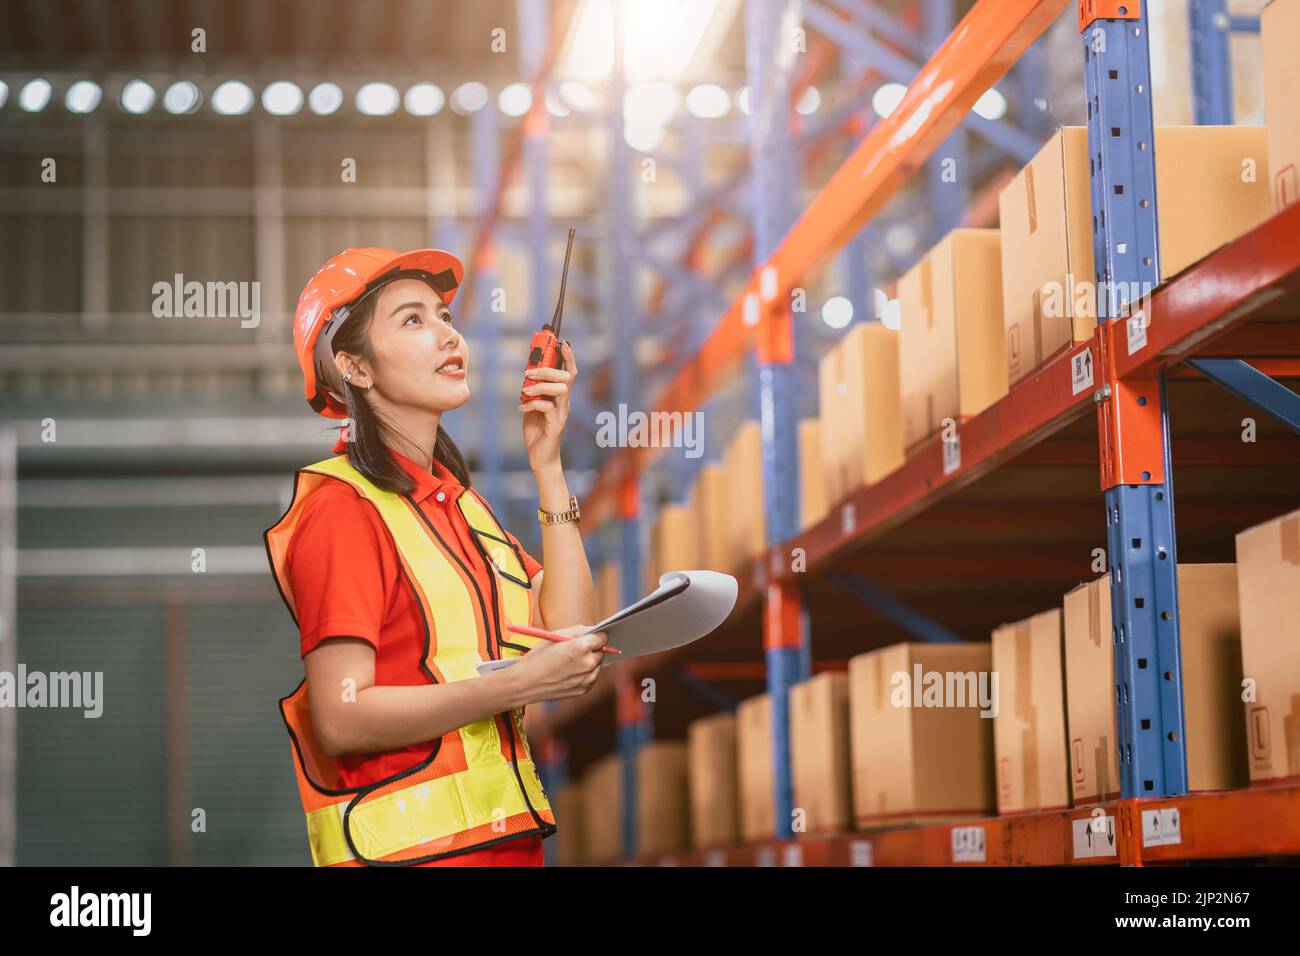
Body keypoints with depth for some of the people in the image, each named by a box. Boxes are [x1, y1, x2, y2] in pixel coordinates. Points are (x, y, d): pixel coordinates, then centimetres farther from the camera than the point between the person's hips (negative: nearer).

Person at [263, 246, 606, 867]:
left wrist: (547, 466, 2)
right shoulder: (343, 508, -12)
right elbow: (340, 719, -19)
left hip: (506, 835, 8)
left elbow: (572, 638, 3)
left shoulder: (459, 501, 13)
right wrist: (516, 684, -24)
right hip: (407, 848, -8)